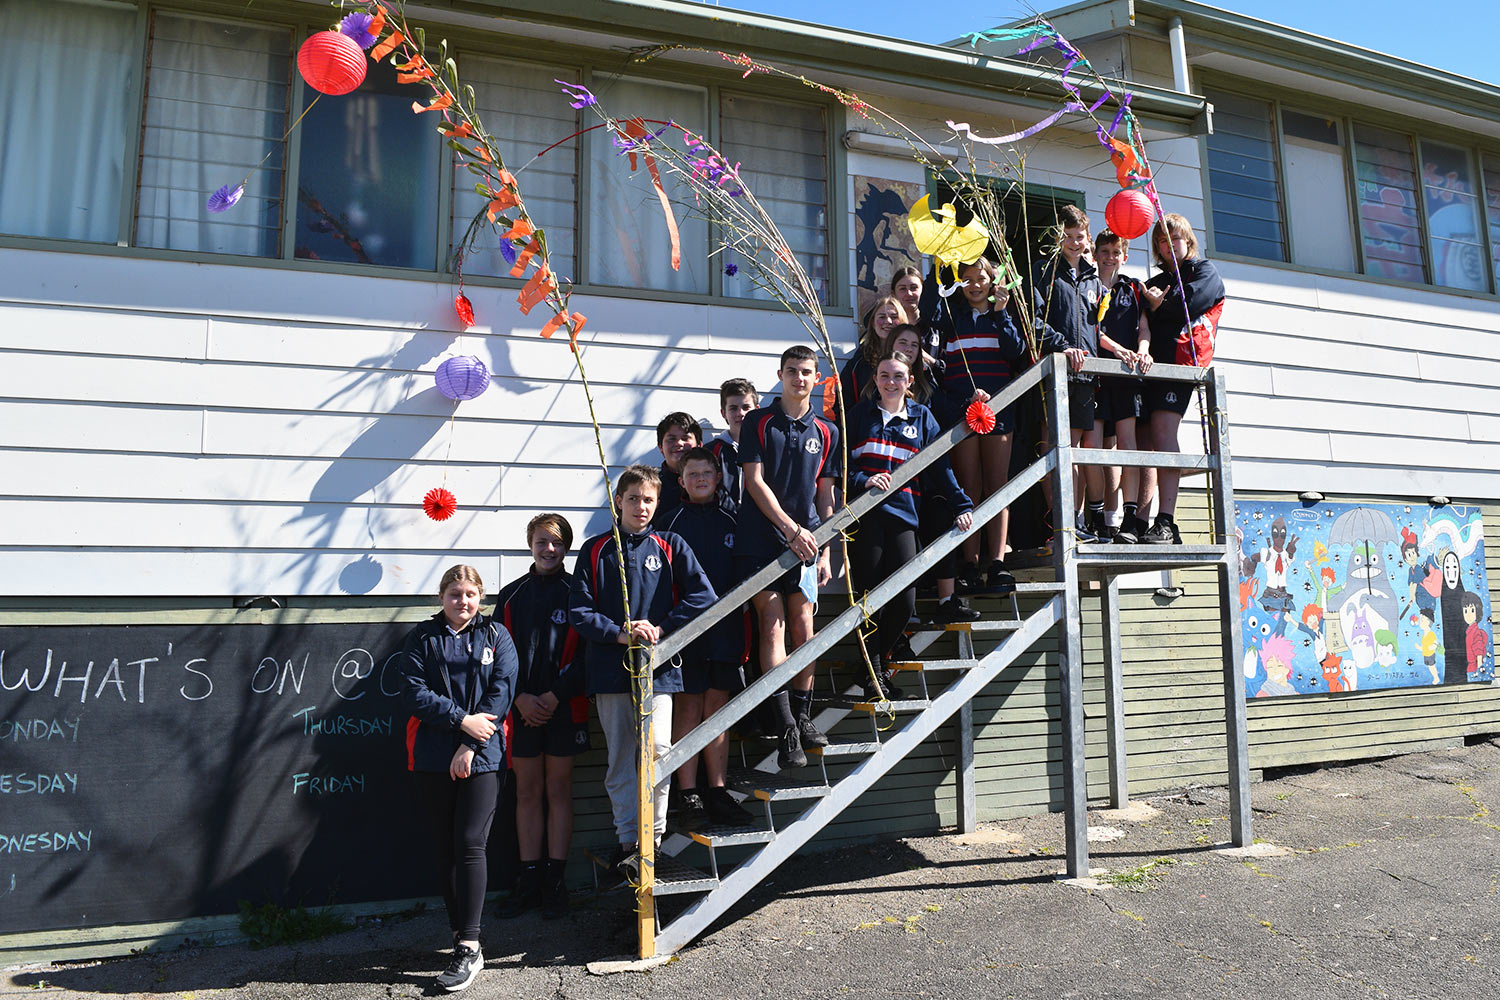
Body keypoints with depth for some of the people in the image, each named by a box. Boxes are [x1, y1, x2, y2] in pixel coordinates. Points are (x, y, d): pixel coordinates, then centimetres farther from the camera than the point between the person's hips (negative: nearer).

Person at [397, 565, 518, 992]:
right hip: (433, 756, 2)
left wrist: (471, 745, -11)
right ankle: (460, 932, 21)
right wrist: (461, 719, -13)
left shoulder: (496, 636, 6)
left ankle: (469, 948, -6)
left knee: (470, 843, -8)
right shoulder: (423, 637, 8)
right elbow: (413, 691, -3)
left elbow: (501, 691, -3)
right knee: (444, 846, 8)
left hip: (482, 754, -2)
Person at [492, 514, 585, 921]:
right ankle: (529, 880, 18)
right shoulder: (510, 596, 9)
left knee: (558, 791, 5)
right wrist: (520, 696, -7)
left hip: (564, 709, -2)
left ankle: (555, 882, 14)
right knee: (527, 793, 8)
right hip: (522, 710, 2)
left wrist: (556, 695, -12)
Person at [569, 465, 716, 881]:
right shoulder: (595, 550, 8)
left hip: (657, 666, -1)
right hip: (610, 669, 1)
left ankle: (654, 838, 4)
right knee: (620, 759, 7)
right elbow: (579, 612, 2)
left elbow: (703, 595, -1)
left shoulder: (671, 546, 7)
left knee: (657, 750, -10)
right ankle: (627, 842, 18)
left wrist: (659, 628, -9)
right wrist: (620, 634, -12)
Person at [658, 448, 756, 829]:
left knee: (717, 707, 7)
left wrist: (744, 632, 10)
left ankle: (717, 793, 13)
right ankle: (688, 797, 4)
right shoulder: (672, 523, 3)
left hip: (726, 628, 3)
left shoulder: (731, 522, 12)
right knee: (688, 708, -1)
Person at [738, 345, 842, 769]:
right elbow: (755, 482, -4)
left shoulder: (827, 432, 12)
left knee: (803, 626, 3)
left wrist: (824, 551, 6)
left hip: (805, 542, 3)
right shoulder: (759, 422, 3)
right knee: (773, 623, -8)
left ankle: (803, 717, 15)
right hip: (761, 539, -2)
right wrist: (791, 528, -11)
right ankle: (787, 728, -7)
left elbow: (825, 496, 12)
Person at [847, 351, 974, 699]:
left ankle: (883, 650, 20)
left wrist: (961, 504, 1)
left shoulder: (922, 417, 17)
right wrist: (863, 480, -9)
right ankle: (874, 671, 8)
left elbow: (939, 465, 11)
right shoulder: (861, 414, 14)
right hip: (864, 514, -1)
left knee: (904, 598, -7)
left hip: (903, 514, 1)